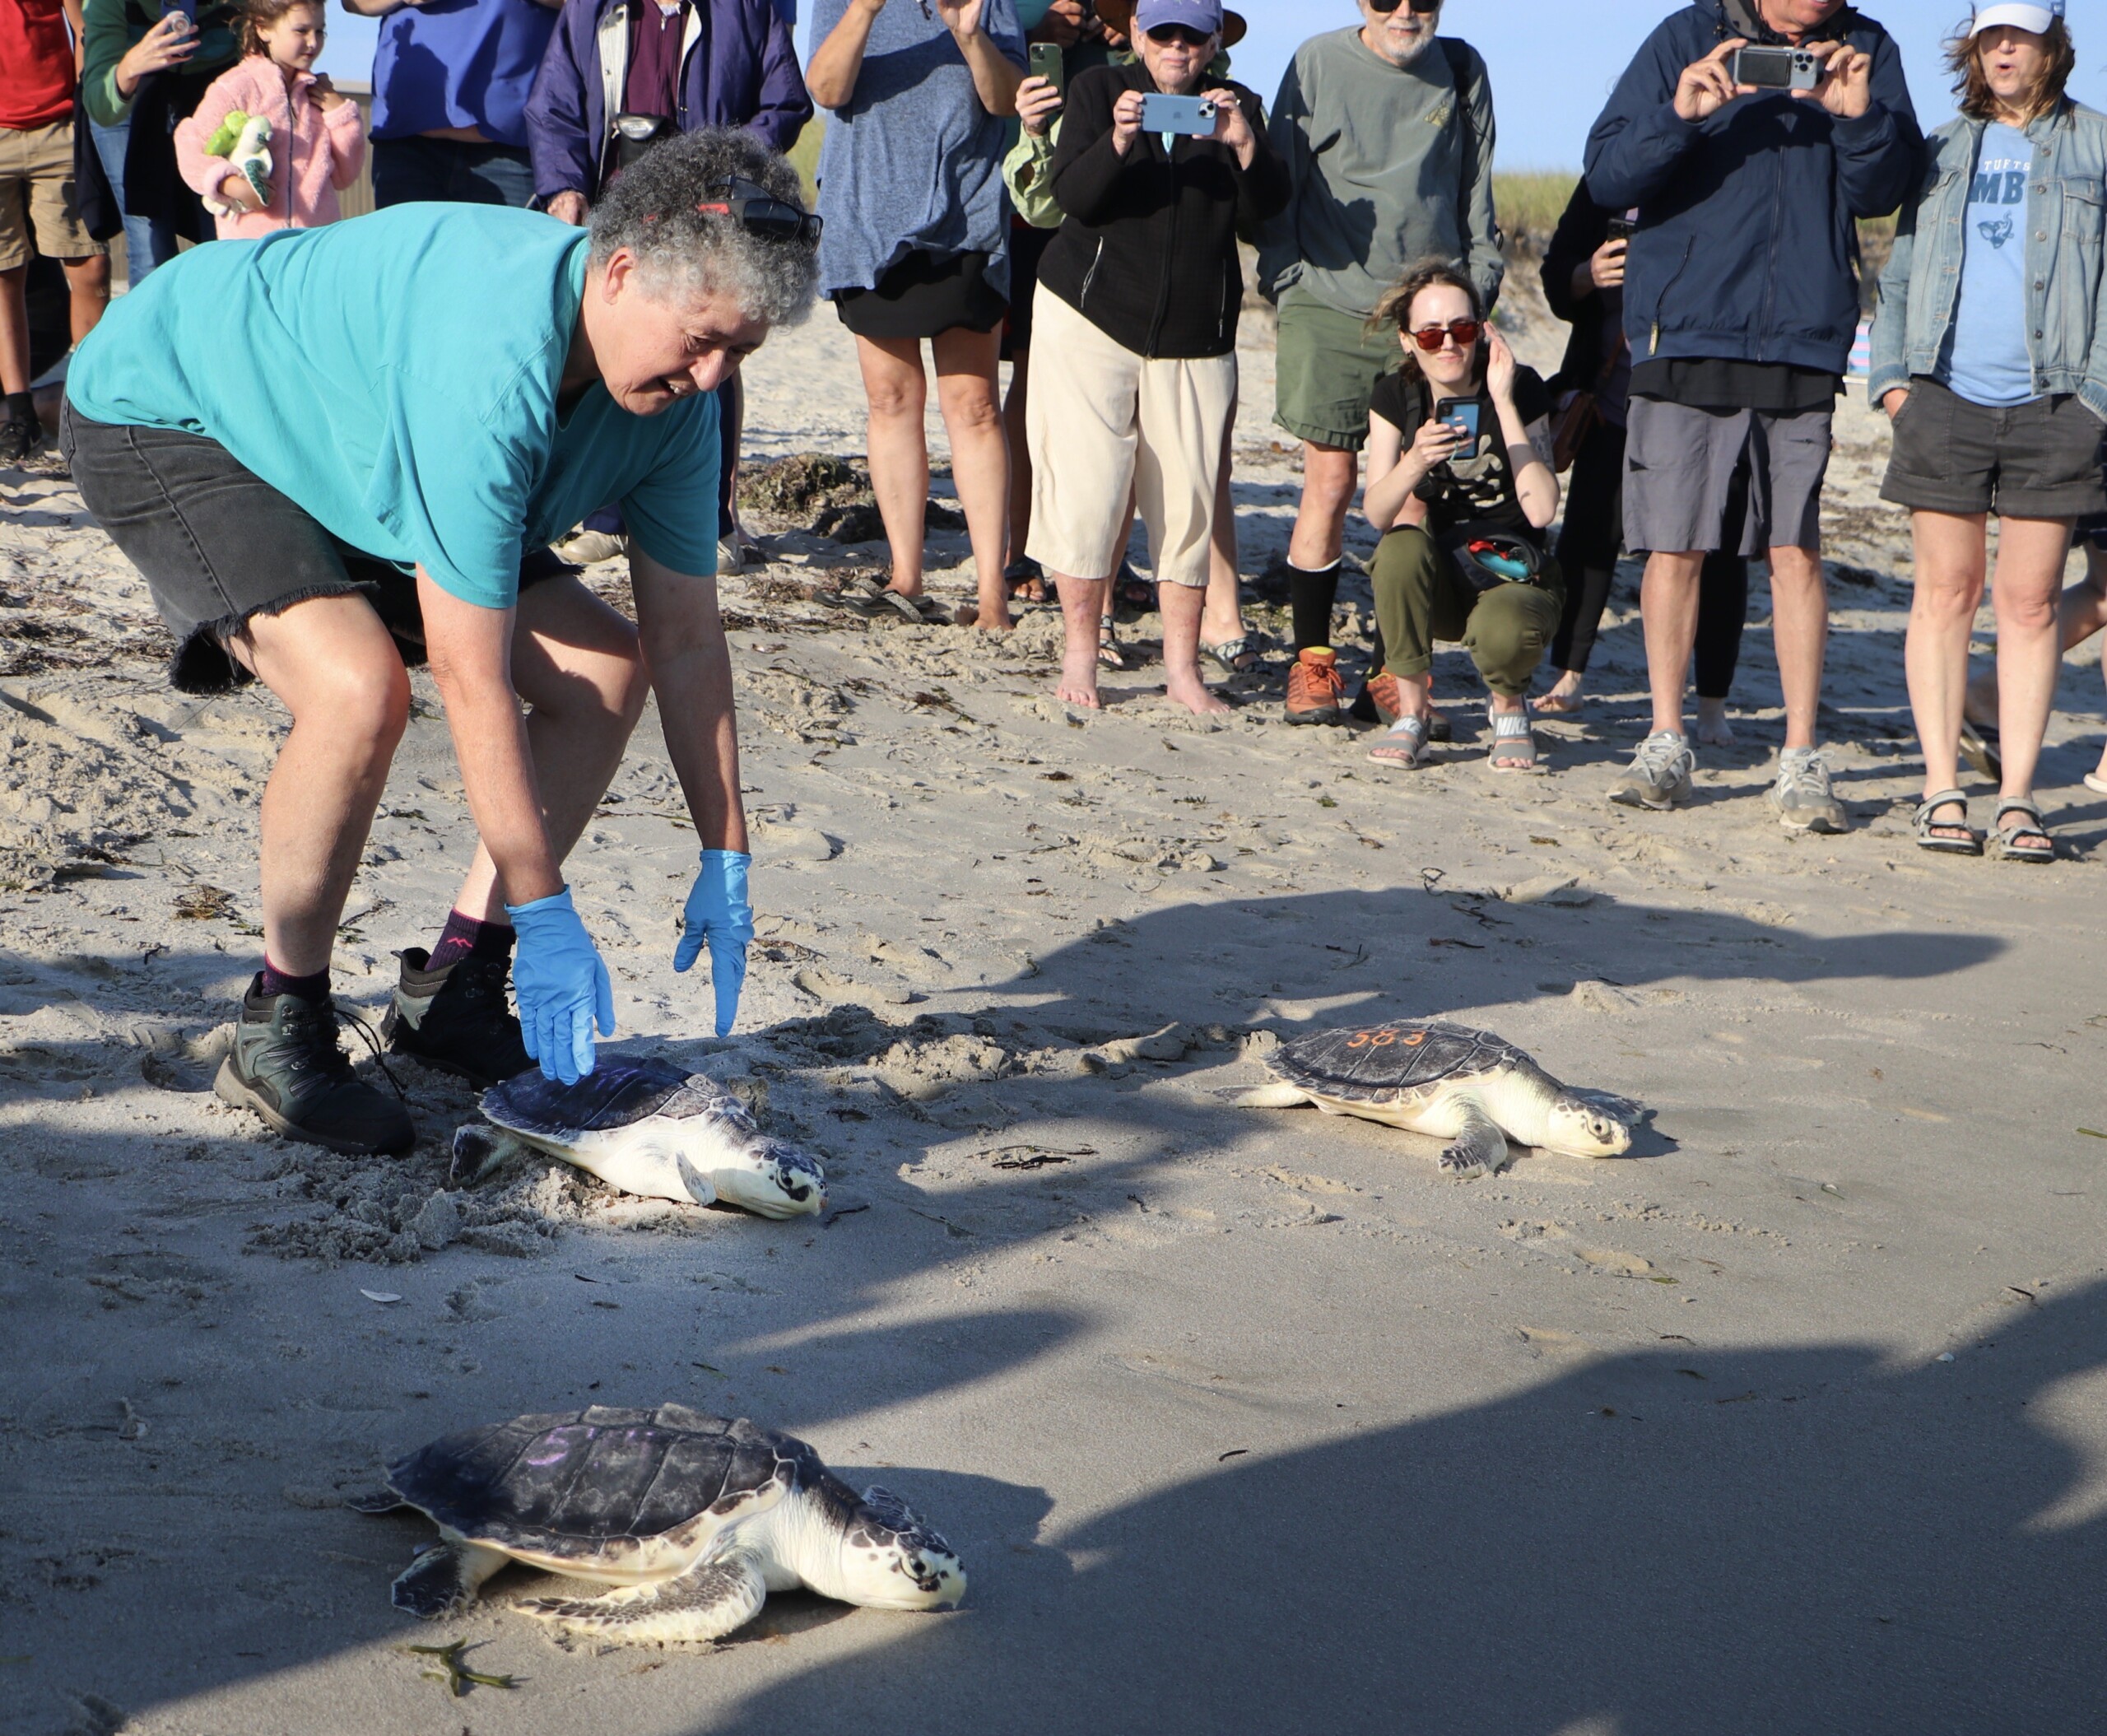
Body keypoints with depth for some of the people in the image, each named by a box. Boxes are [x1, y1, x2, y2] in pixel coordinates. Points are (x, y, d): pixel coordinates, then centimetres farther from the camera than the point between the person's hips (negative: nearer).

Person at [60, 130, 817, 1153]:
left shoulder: (673, 380, -15)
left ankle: (450, 992, 8)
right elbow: (471, 681, -37)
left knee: (604, 670, -1)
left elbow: (685, 636, -6)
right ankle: (280, 1030, -11)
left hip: (353, 452, 9)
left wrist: (725, 866, -4)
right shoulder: (492, 356, -40)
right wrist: (544, 915, -32)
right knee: (359, 685, -33)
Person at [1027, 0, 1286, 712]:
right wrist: (1118, 141, -26)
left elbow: (1263, 207, -6)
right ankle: (1080, 657, 5)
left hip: (1194, 337, 2)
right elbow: (1072, 197, -8)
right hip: (1092, 318, -2)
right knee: (1086, 493, -7)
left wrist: (1245, 145, -24)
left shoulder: (1236, 108, 8)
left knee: (1190, 499, -2)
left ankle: (1183, 667, 6)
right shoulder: (1099, 91, 5)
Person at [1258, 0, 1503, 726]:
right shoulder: (1318, 63, 3)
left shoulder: (1462, 72, 11)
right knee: (1330, 484, -5)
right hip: (1331, 307, -2)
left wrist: (1475, 292, 10)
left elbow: (1476, 196, 17)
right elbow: (1281, 186, 7)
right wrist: (1287, 285, 1)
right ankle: (1312, 663, 5)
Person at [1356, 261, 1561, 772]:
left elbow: (1541, 511, -21)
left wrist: (1504, 404, -23)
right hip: (1435, 584, 2)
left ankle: (1509, 706, 1)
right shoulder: (1396, 396, -2)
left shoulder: (1521, 388, -9)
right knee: (1402, 545, -32)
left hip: (1513, 576, -2)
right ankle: (1412, 713, -15)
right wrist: (1415, 462, -34)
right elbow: (1375, 513, -14)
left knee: (1502, 632, -36)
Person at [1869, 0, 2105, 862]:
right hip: (1945, 397, 2)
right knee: (1945, 591, 0)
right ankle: (1942, 788, 3)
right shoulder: (1943, 150, 16)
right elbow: (1900, 271, 19)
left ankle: (2018, 795, 2)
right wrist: (1892, 371, 5)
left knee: (2030, 599, -1)